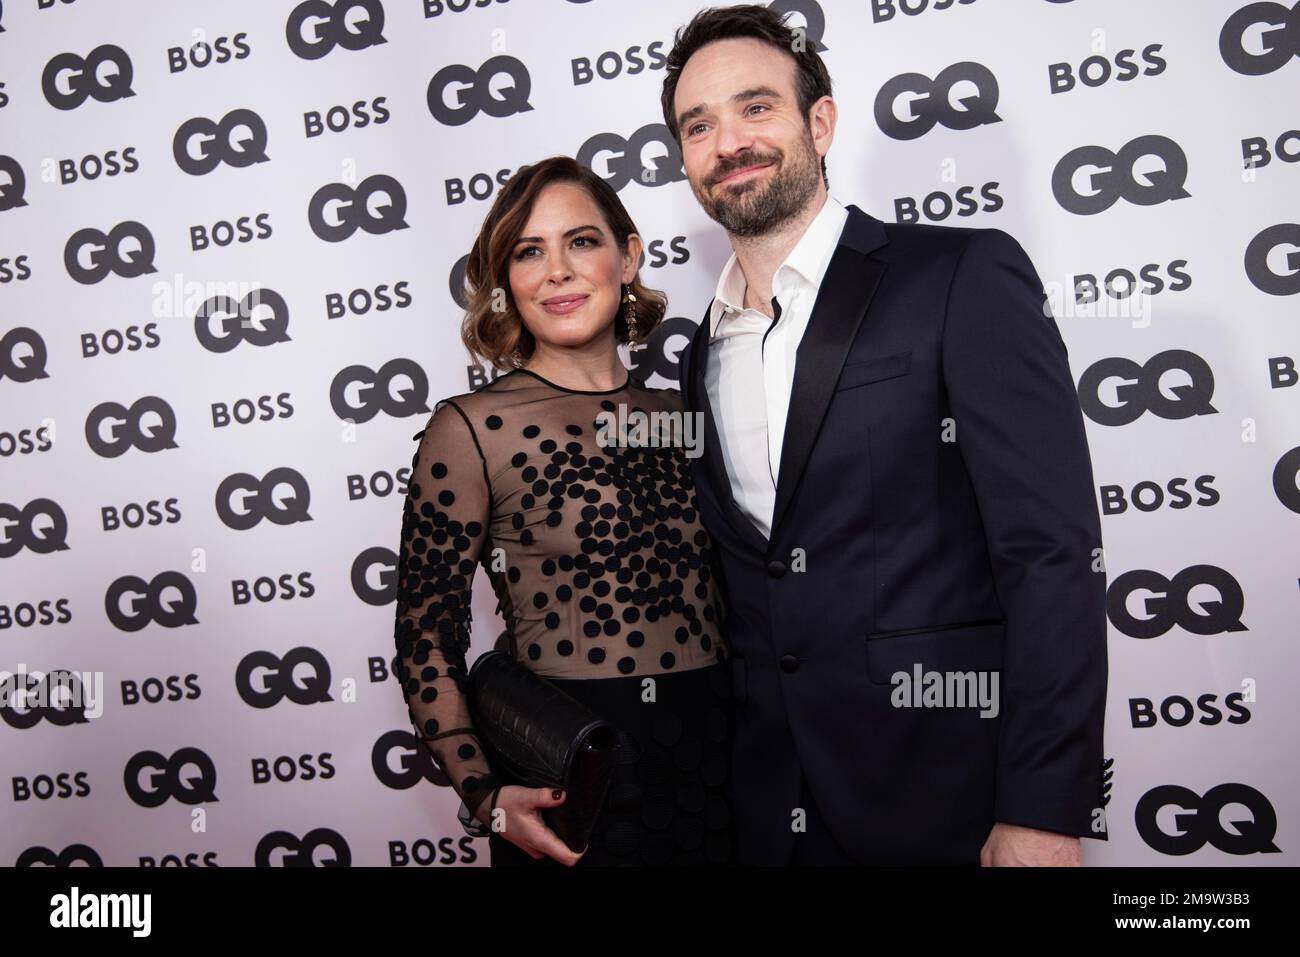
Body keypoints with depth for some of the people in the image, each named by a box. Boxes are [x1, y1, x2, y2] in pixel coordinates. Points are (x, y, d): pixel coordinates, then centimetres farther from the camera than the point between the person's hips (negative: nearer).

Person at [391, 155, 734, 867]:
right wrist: (485, 796, -18)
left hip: (718, 756, 5)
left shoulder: (680, 414, 6)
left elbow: (725, 594, 12)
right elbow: (426, 638, -7)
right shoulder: (471, 429, -8)